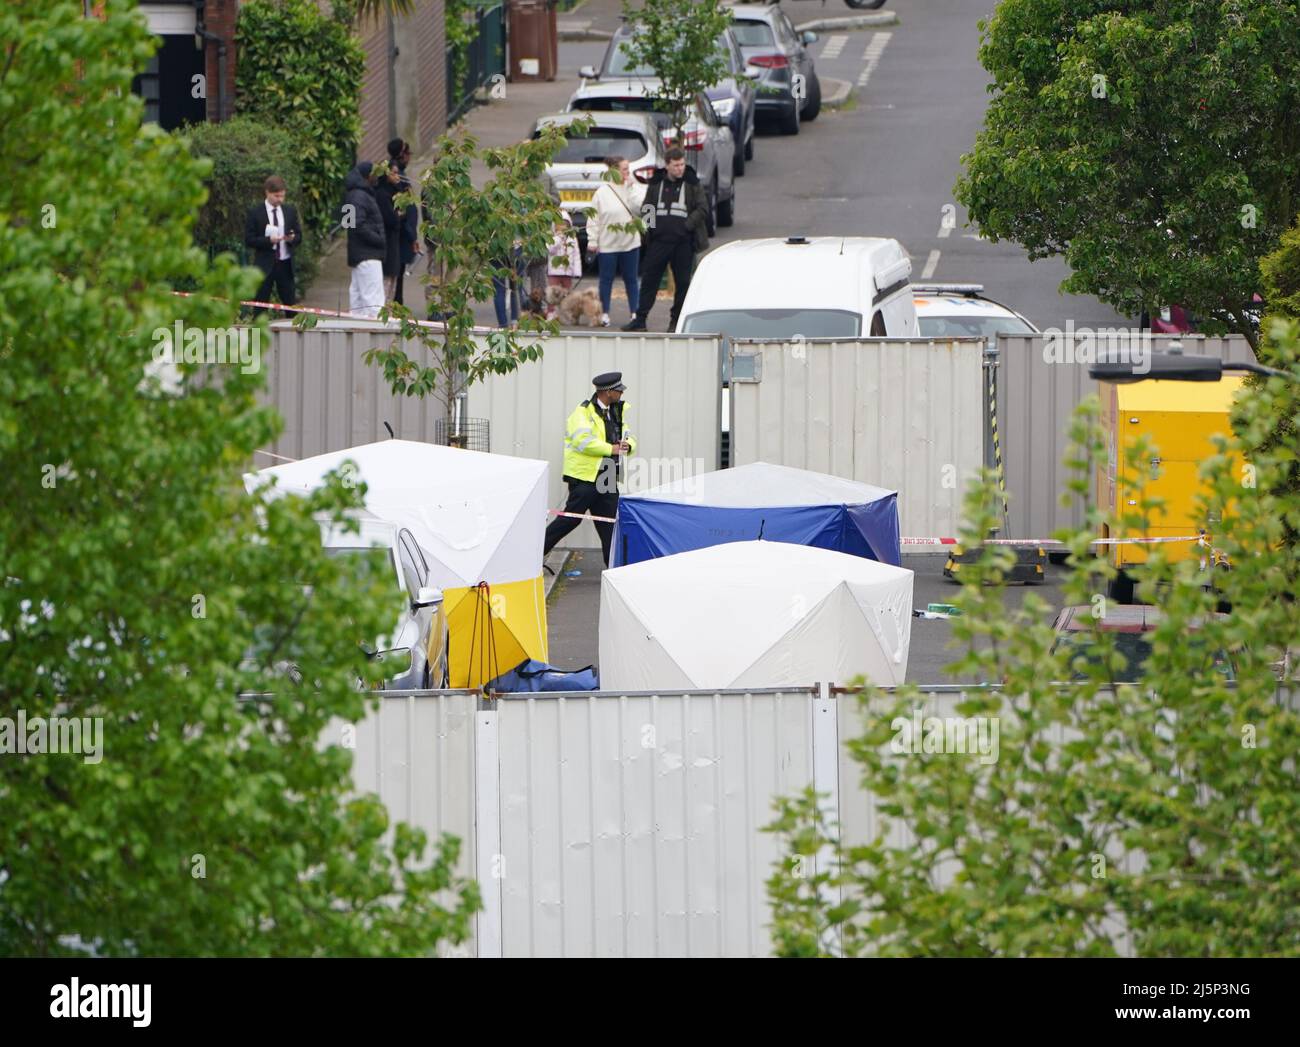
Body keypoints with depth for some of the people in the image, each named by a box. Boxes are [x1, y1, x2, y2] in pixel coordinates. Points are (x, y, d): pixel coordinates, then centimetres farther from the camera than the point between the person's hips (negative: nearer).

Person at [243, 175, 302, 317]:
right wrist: (268, 240, -21)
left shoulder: (290, 211, 7)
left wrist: (292, 238, -12)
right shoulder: (255, 212, -4)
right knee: (260, 306, 0)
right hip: (264, 264, -3)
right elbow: (248, 241, -7)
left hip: (285, 264, 3)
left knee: (291, 304, 5)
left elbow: (299, 237, 11)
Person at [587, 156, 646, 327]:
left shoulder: (633, 189, 3)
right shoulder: (602, 192, -6)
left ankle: (634, 313, 14)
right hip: (607, 244, -2)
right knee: (607, 279, 5)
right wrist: (592, 240, -7)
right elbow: (593, 219, -4)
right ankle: (605, 314, 13)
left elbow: (640, 207, -12)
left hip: (630, 243, 2)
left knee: (631, 279, 9)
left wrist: (632, 187, -13)